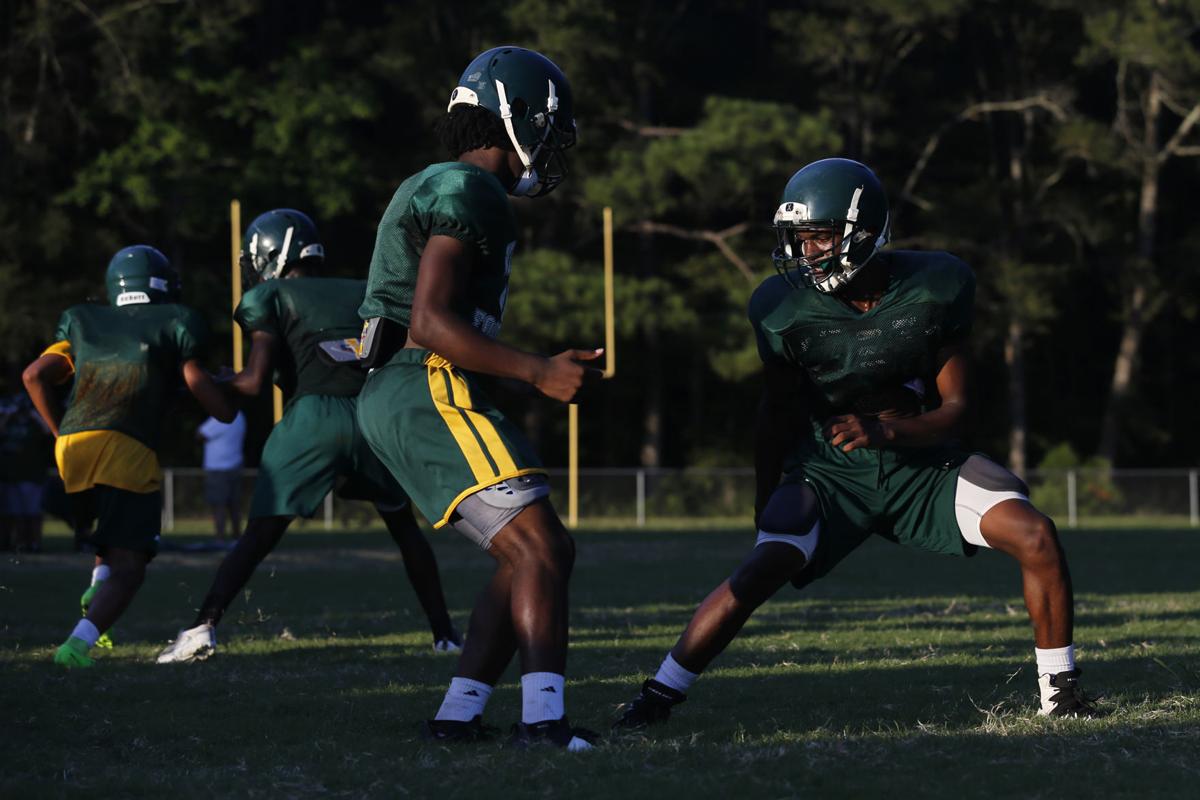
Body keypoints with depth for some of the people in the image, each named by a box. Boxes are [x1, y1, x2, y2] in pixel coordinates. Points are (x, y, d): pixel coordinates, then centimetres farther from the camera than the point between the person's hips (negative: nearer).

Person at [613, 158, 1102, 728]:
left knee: (1035, 536, -16)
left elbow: (954, 408, -10)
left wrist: (885, 431, -28)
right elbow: (778, 414, 0)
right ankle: (656, 697, -14)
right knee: (761, 569, -24)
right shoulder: (787, 308, -15)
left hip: (921, 460, 1)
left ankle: (1060, 693, 0)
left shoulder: (935, 288, -15)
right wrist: (766, 506, 6)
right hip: (832, 472, -1)